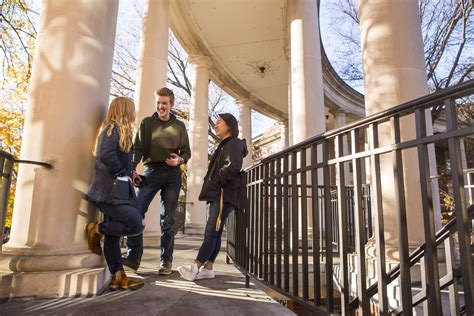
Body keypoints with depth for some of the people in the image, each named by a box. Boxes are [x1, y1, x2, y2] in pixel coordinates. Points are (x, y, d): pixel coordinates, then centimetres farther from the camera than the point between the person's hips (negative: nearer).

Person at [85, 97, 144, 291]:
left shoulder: (119, 130, 20)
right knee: (136, 225, -14)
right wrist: (123, 174, -13)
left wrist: (129, 175, 6)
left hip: (117, 190, 10)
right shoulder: (112, 128, -9)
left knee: (113, 234, 9)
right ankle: (95, 230, 3)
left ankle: (118, 277, 14)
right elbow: (106, 155, -24)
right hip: (110, 191, -10)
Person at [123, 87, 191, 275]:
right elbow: (138, 148, 2)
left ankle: (166, 261, 9)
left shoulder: (179, 126, 14)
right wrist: (132, 169, -14)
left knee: (167, 219, 2)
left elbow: (186, 151, 12)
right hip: (151, 171, 0)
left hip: (172, 174, 0)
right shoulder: (147, 123, 11)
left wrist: (179, 159, -11)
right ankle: (133, 257, -1)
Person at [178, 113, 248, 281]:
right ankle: (208, 268, 9)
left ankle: (196, 268, -15)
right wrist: (212, 187, 10)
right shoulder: (224, 145, 26)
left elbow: (233, 168, -20)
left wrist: (215, 182, -12)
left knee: (211, 232, -13)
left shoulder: (234, 143, -4)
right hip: (217, 195, 10)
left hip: (224, 195, -10)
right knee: (214, 233, 7)